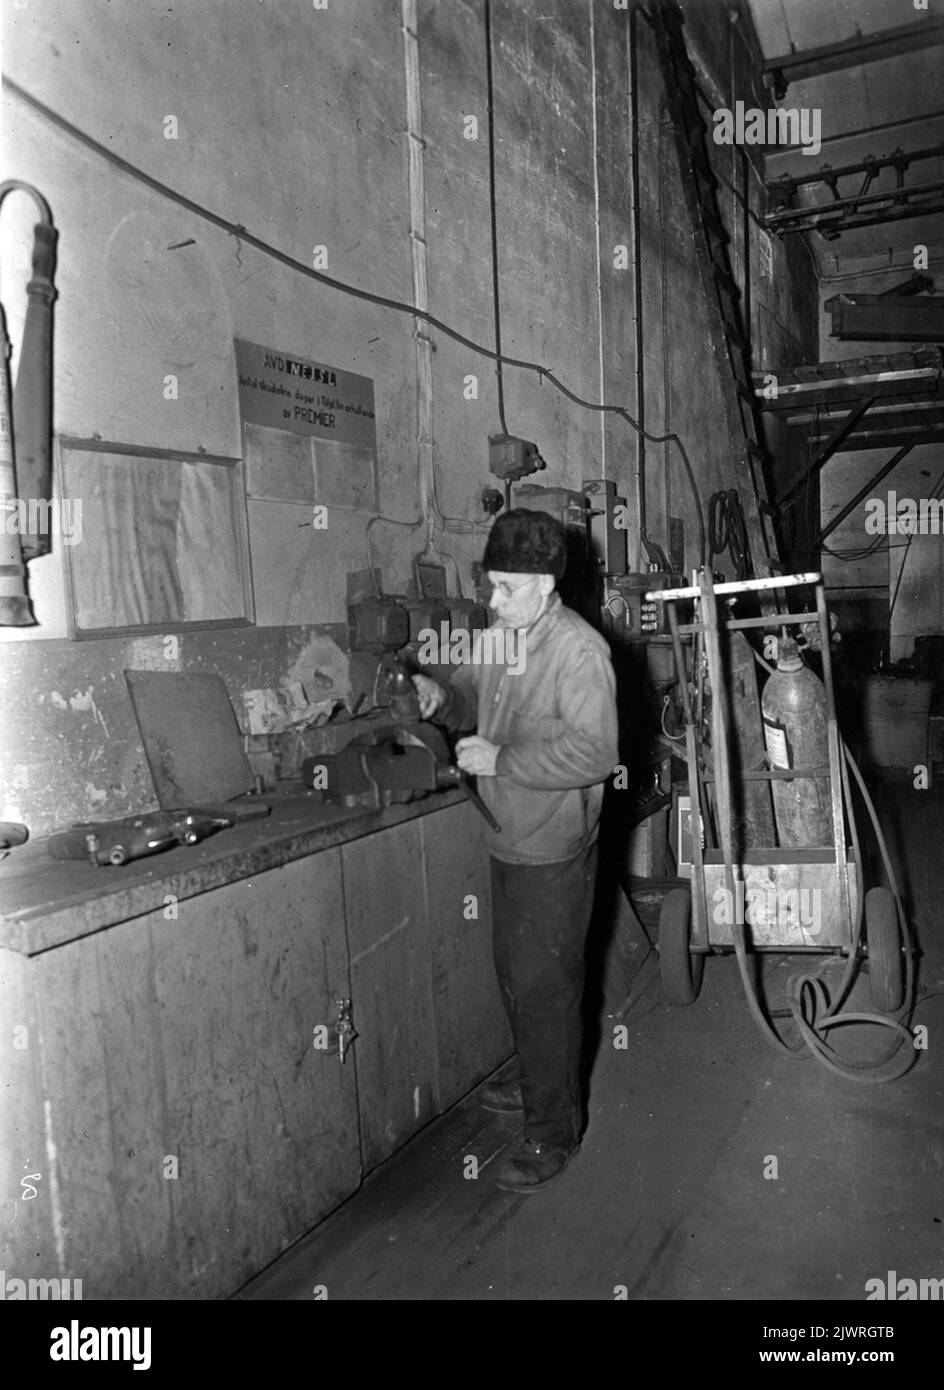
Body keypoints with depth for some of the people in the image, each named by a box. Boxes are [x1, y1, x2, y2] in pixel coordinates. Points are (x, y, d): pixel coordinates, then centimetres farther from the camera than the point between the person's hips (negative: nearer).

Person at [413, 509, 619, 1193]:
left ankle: (554, 1131, 20)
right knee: (515, 976, 23)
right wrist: (441, 698, -6)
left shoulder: (578, 649, -20)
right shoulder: (501, 636, 6)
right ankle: (537, 1084, 44)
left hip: (554, 852, -8)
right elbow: (475, 704, 17)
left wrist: (499, 759, -24)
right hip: (509, 841, 9)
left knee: (545, 990, 3)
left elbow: (594, 751, -27)